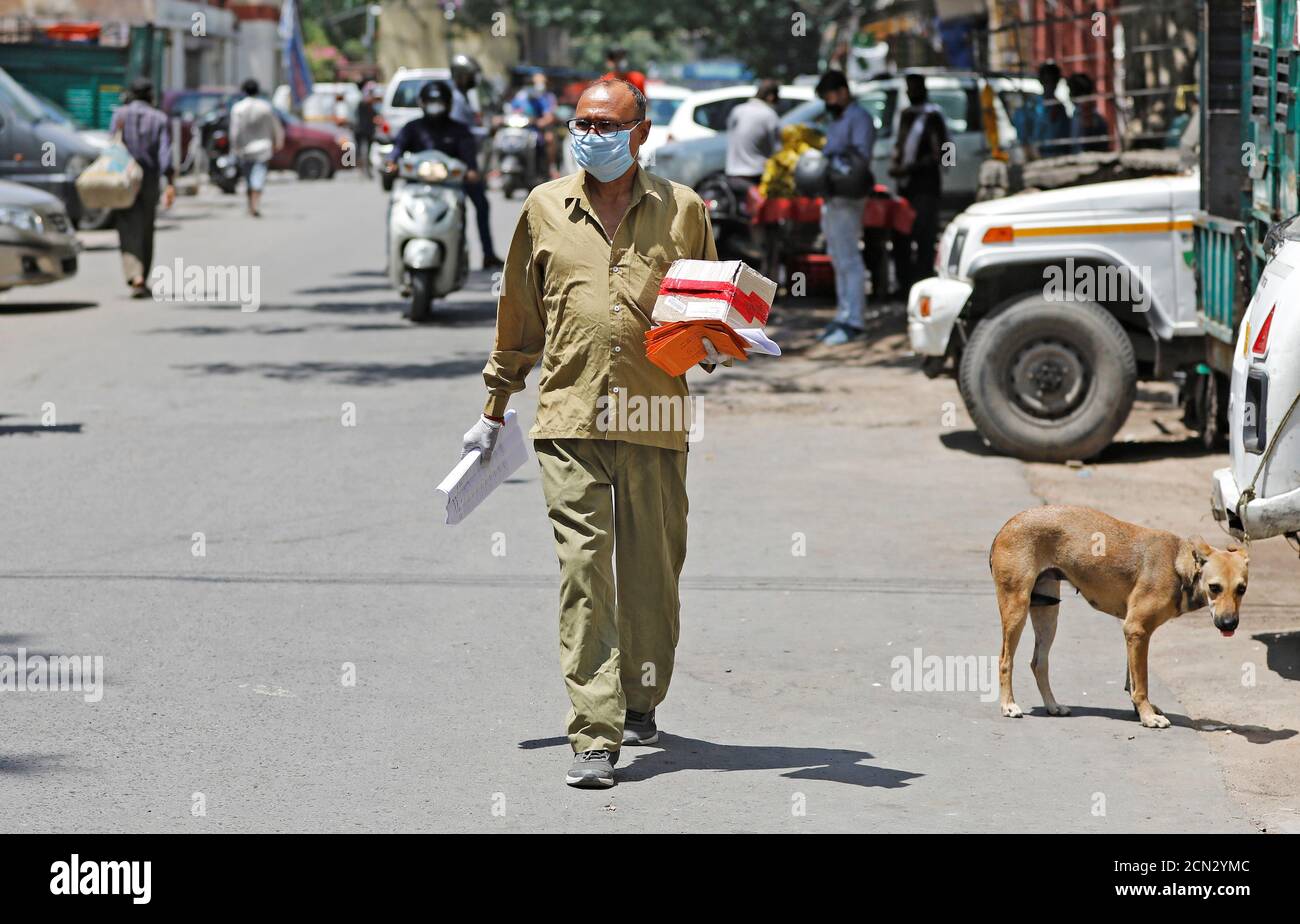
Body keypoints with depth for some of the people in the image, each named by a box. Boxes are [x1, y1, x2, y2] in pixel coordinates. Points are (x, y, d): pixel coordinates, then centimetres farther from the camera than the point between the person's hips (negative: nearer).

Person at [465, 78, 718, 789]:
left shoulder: (682, 210, 9)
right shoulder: (545, 208, 11)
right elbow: (518, 314, 20)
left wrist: (705, 339, -4)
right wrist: (493, 410, 23)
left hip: (654, 414, 1)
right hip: (569, 415, -1)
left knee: (651, 571, 6)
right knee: (582, 568, -10)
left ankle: (641, 703, 28)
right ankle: (593, 736, -13)